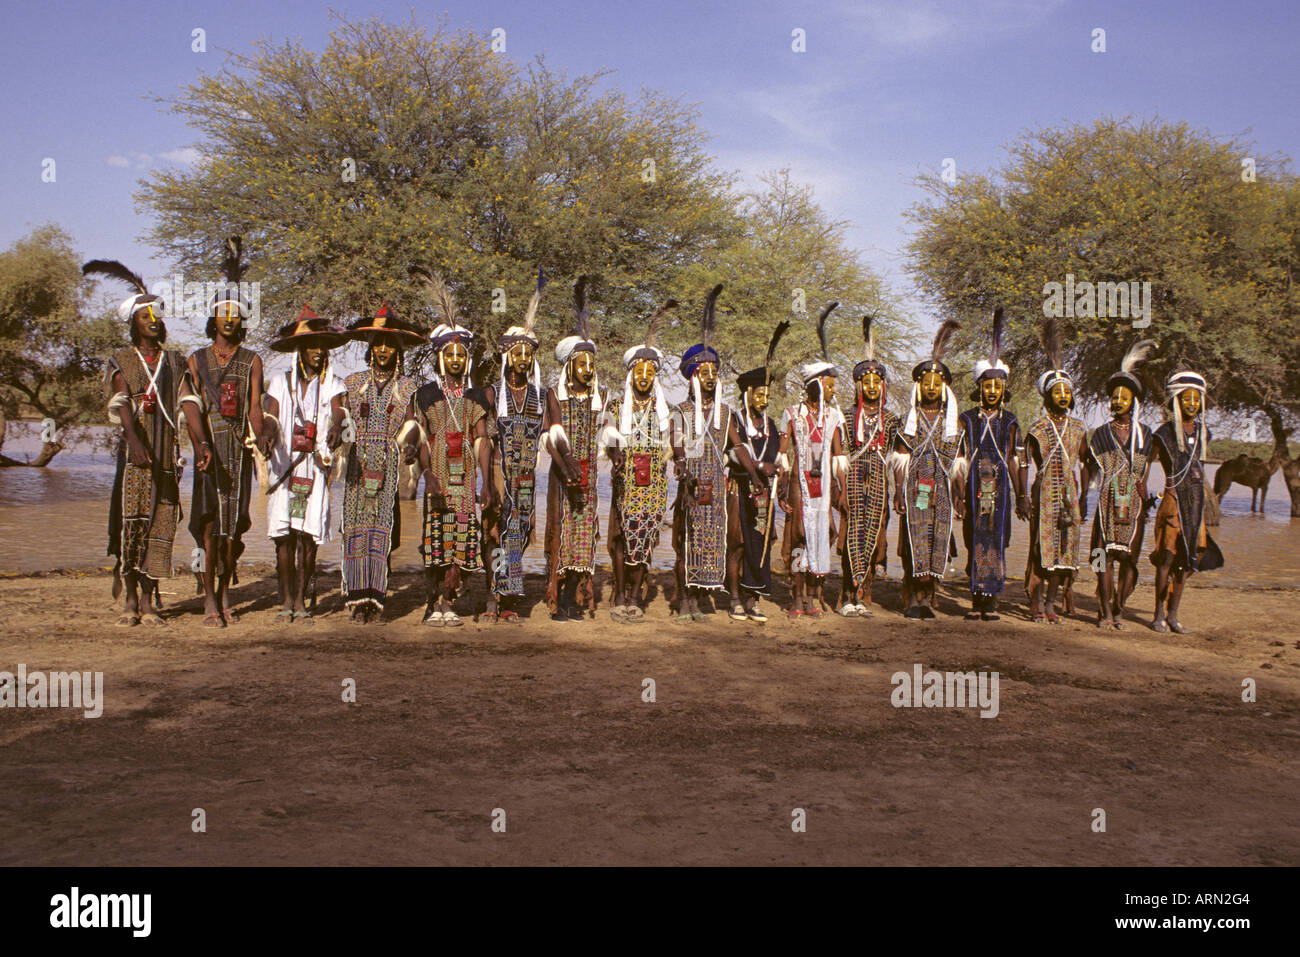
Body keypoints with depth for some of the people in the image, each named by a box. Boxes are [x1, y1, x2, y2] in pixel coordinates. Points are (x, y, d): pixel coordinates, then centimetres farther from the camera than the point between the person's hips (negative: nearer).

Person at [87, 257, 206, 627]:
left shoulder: (175, 362, 16)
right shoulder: (120, 362, 9)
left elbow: (187, 403, 3)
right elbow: (122, 403, -8)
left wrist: (199, 442, -13)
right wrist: (135, 439, -26)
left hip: (168, 453, 2)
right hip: (134, 451, -2)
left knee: (161, 525, -1)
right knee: (130, 522, -7)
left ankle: (149, 601, 5)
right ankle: (130, 600, 2)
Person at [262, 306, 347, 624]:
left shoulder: (332, 384, 9)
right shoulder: (280, 382, 11)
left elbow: (338, 410, -9)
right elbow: (271, 417, -2)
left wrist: (336, 428, -33)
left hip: (317, 466, 0)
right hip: (284, 465, 0)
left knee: (310, 534, -5)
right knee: (284, 533, -4)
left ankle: (301, 601, 4)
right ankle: (286, 601, 6)